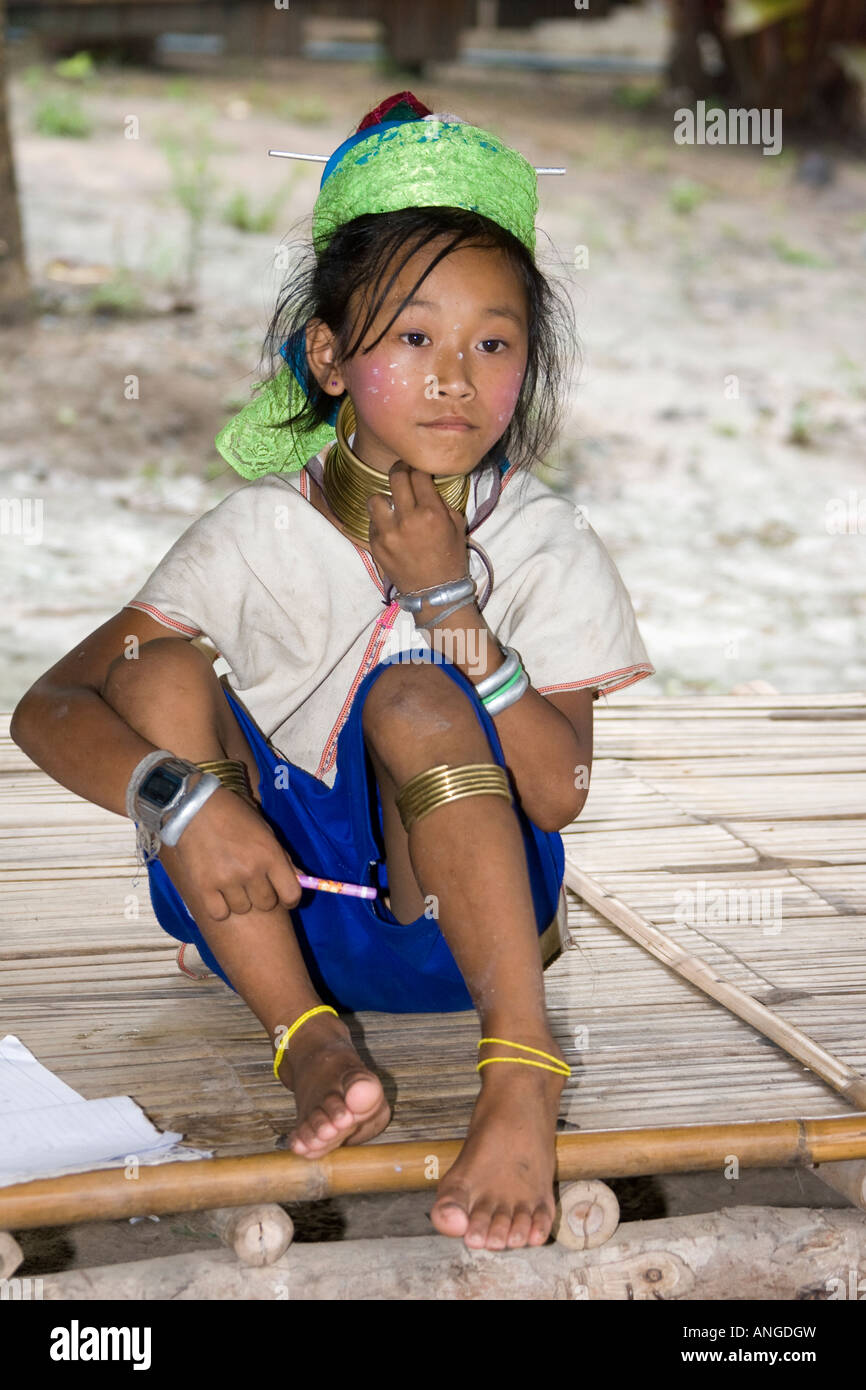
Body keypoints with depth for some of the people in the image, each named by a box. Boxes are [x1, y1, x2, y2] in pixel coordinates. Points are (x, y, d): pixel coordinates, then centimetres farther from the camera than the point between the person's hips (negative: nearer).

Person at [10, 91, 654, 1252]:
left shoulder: (546, 544, -6)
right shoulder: (262, 533, -7)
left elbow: (559, 795, -16)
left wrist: (448, 597, -21)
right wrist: (181, 797, -33)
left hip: (462, 911, -2)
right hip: (283, 903, 2)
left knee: (413, 700, -29)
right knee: (162, 674, -21)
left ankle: (523, 1070, -34)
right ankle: (308, 1041, -27)